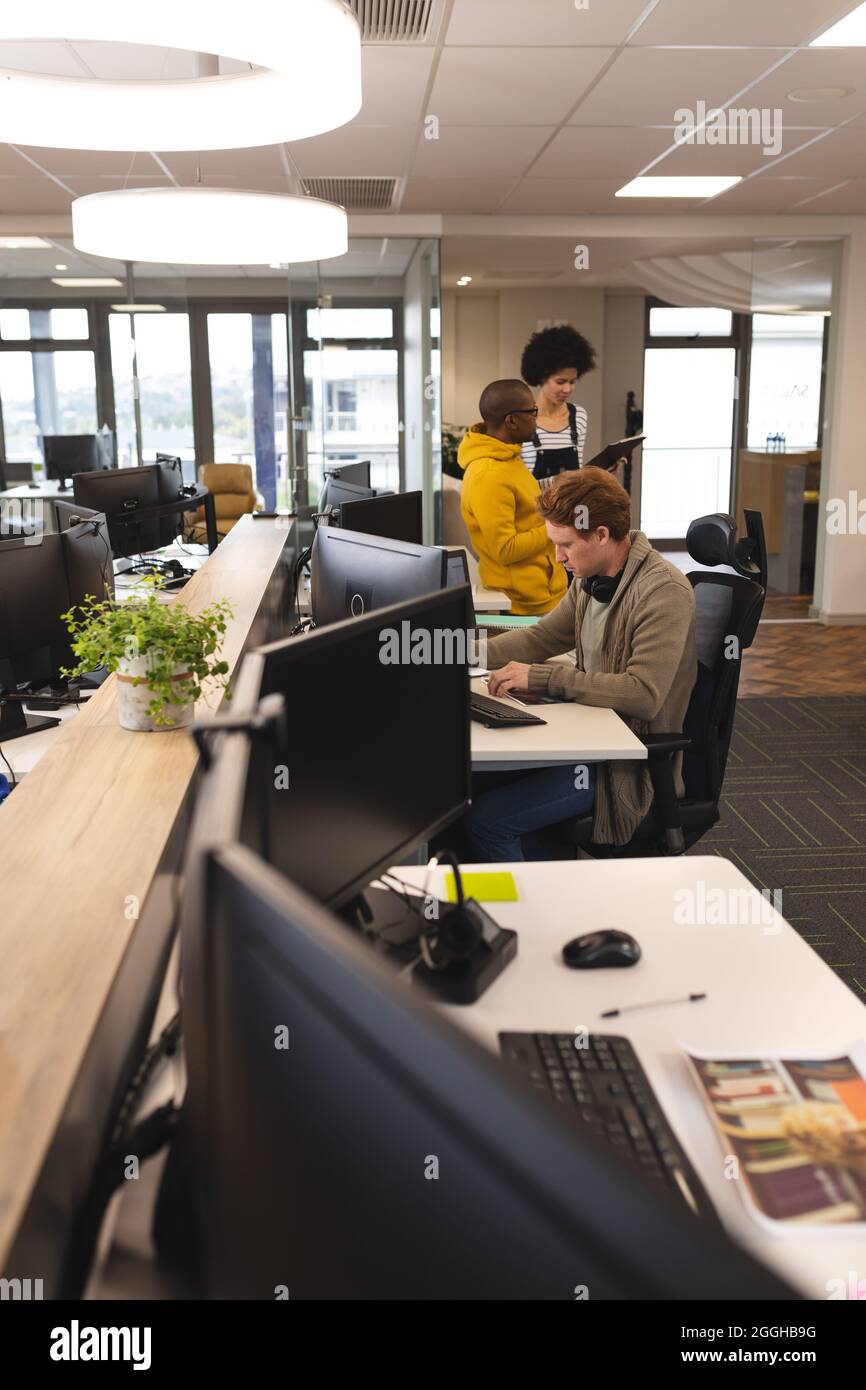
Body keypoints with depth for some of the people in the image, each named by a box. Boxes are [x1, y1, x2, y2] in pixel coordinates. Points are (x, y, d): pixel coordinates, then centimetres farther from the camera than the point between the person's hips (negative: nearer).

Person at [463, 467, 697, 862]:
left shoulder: (664, 592, -21)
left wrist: (541, 677, -25)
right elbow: (541, 637, 16)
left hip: (634, 766, -9)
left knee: (486, 819, -16)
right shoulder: (591, 580, 7)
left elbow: (644, 695, -28)